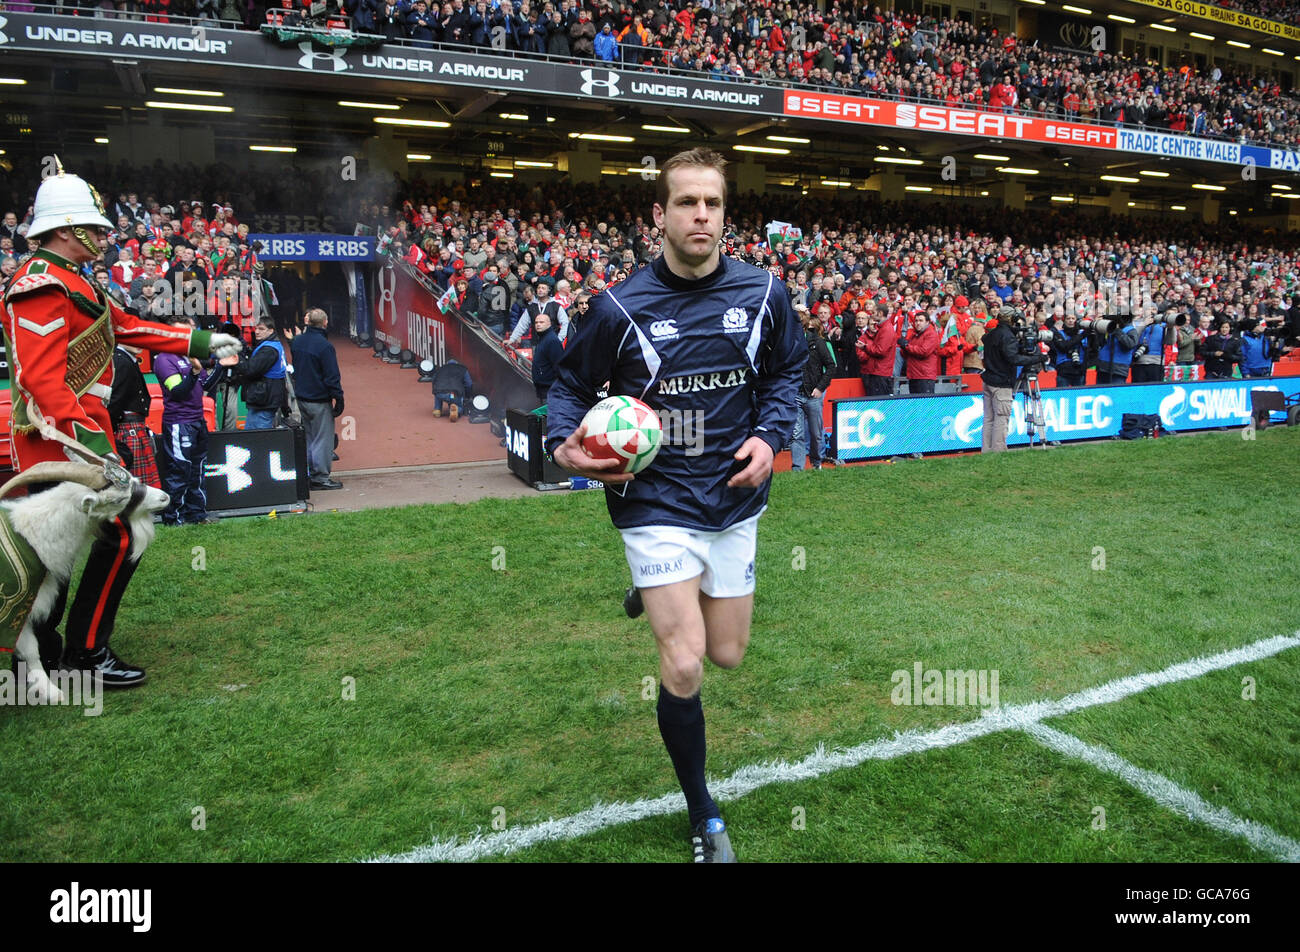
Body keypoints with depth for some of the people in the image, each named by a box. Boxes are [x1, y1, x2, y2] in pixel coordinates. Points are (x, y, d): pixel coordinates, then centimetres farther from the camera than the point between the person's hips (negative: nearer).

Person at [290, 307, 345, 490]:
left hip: (301, 398, 8)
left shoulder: (297, 341, 6)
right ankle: (321, 477, 3)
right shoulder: (324, 345, -18)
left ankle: (309, 474, 21)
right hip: (320, 400, -8)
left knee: (308, 437, 17)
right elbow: (332, 375, -17)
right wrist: (337, 396, -10)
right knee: (322, 439, 0)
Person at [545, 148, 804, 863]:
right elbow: (571, 383, 2)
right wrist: (565, 445, -17)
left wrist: (771, 436, -6)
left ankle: (658, 595, 50)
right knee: (683, 669, -9)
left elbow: (786, 370, 11)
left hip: (734, 501, 4)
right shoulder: (620, 308, -12)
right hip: (657, 503, -4)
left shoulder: (762, 294, -4)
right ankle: (704, 819, 16)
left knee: (726, 656, 15)